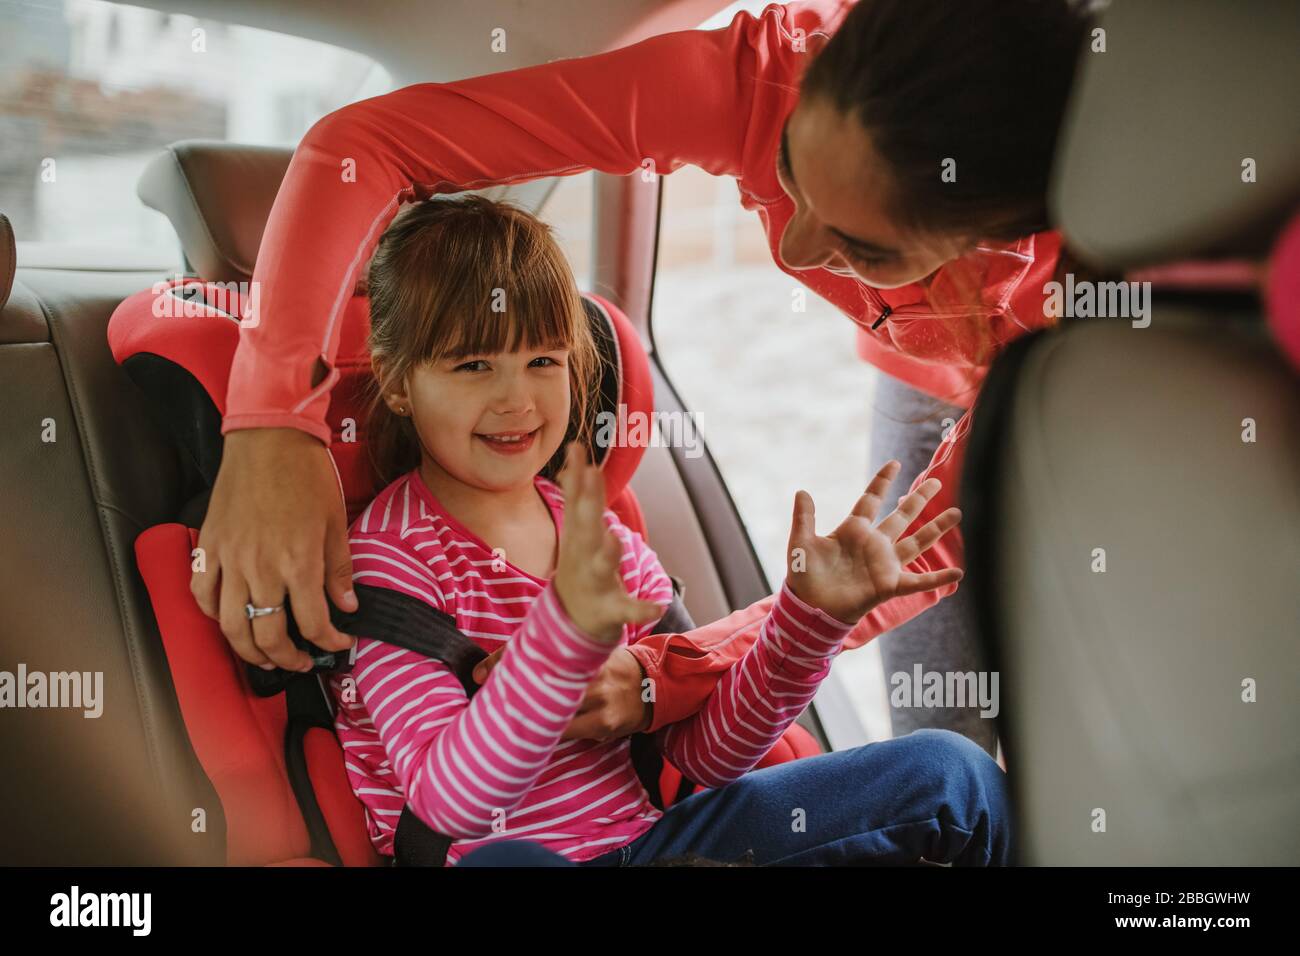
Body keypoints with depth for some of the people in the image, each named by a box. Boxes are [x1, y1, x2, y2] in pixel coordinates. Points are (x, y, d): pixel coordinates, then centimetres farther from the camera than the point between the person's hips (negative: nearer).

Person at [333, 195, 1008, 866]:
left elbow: (705, 748, 3)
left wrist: (813, 612, -11)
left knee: (944, 774, -7)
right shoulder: (385, 555, -13)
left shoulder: (600, 537, 5)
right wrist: (569, 627, -42)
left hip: (638, 838, 5)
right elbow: (451, 799, -26)